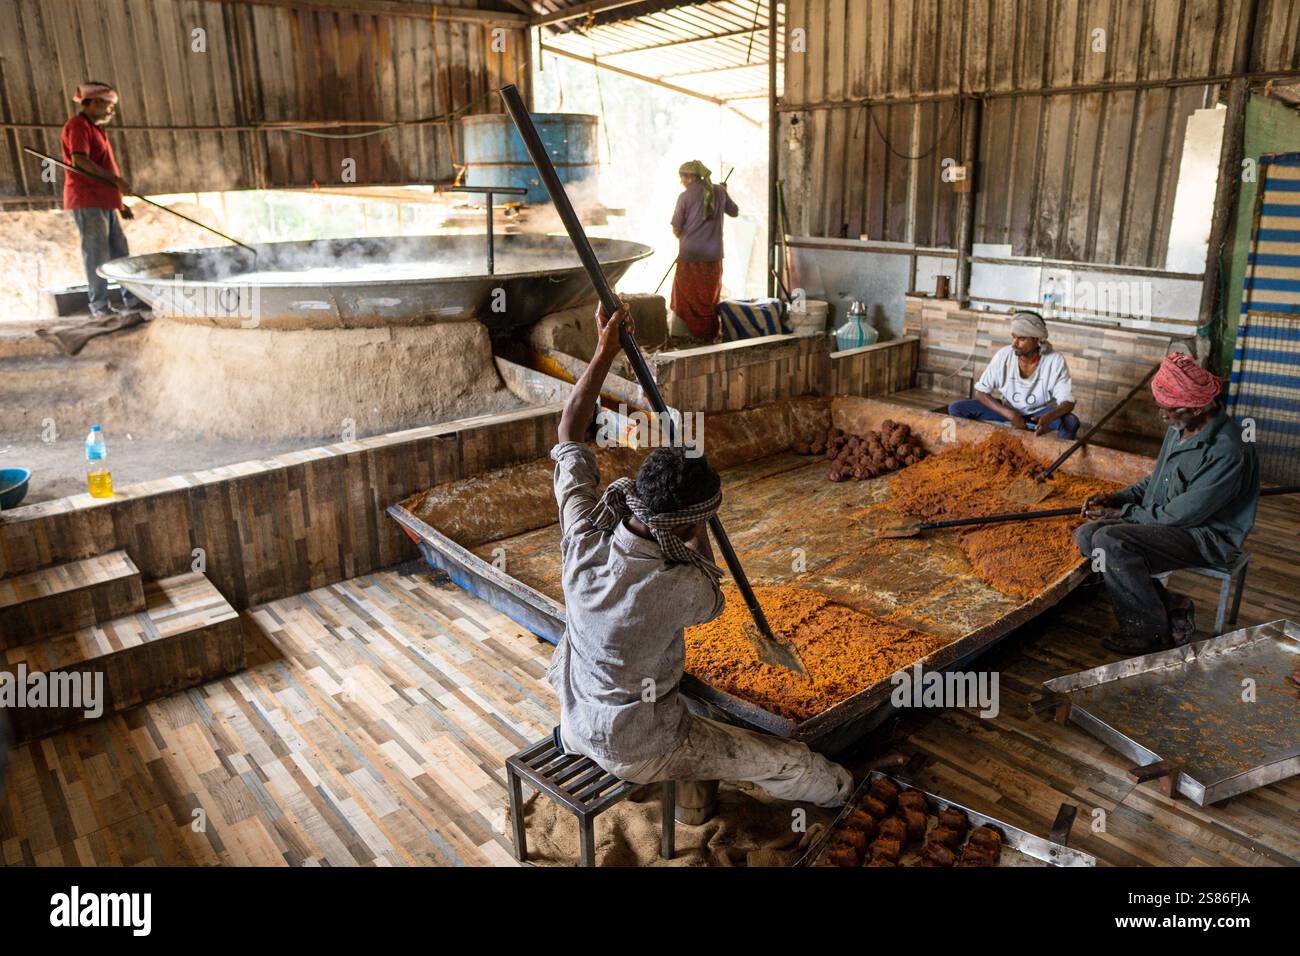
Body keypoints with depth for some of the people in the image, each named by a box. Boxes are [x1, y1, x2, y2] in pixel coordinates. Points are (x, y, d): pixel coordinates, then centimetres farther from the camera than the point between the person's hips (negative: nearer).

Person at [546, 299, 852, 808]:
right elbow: (710, 597, -5)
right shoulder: (677, 589, -34)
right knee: (800, 765, 9)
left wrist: (604, 352, -3)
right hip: (642, 753, -5)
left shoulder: (584, 539, -22)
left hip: (580, 724, 5)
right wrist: (696, 530, 6)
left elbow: (568, 436, -6)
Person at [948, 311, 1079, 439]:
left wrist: (1048, 418, -45)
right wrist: (1010, 415, -27)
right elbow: (980, 392, -13)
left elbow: (1068, 402, -21)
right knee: (956, 409, -19)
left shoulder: (1055, 361, -19)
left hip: (1040, 413, -2)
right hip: (1008, 410, 2)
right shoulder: (1004, 355, -16)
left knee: (1070, 422, -35)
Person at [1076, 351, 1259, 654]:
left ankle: (1151, 632, -9)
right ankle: (1170, 606, -2)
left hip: (1208, 537, -9)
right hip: (1164, 518, 9)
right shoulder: (1180, 427, 4)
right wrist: (1116, 498, 3)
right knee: (1086, 535, -8)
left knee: (1111, 541, -28)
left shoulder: (1226, 451, -25)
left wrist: (1122, 513, -12)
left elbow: (1181, 514, -22)